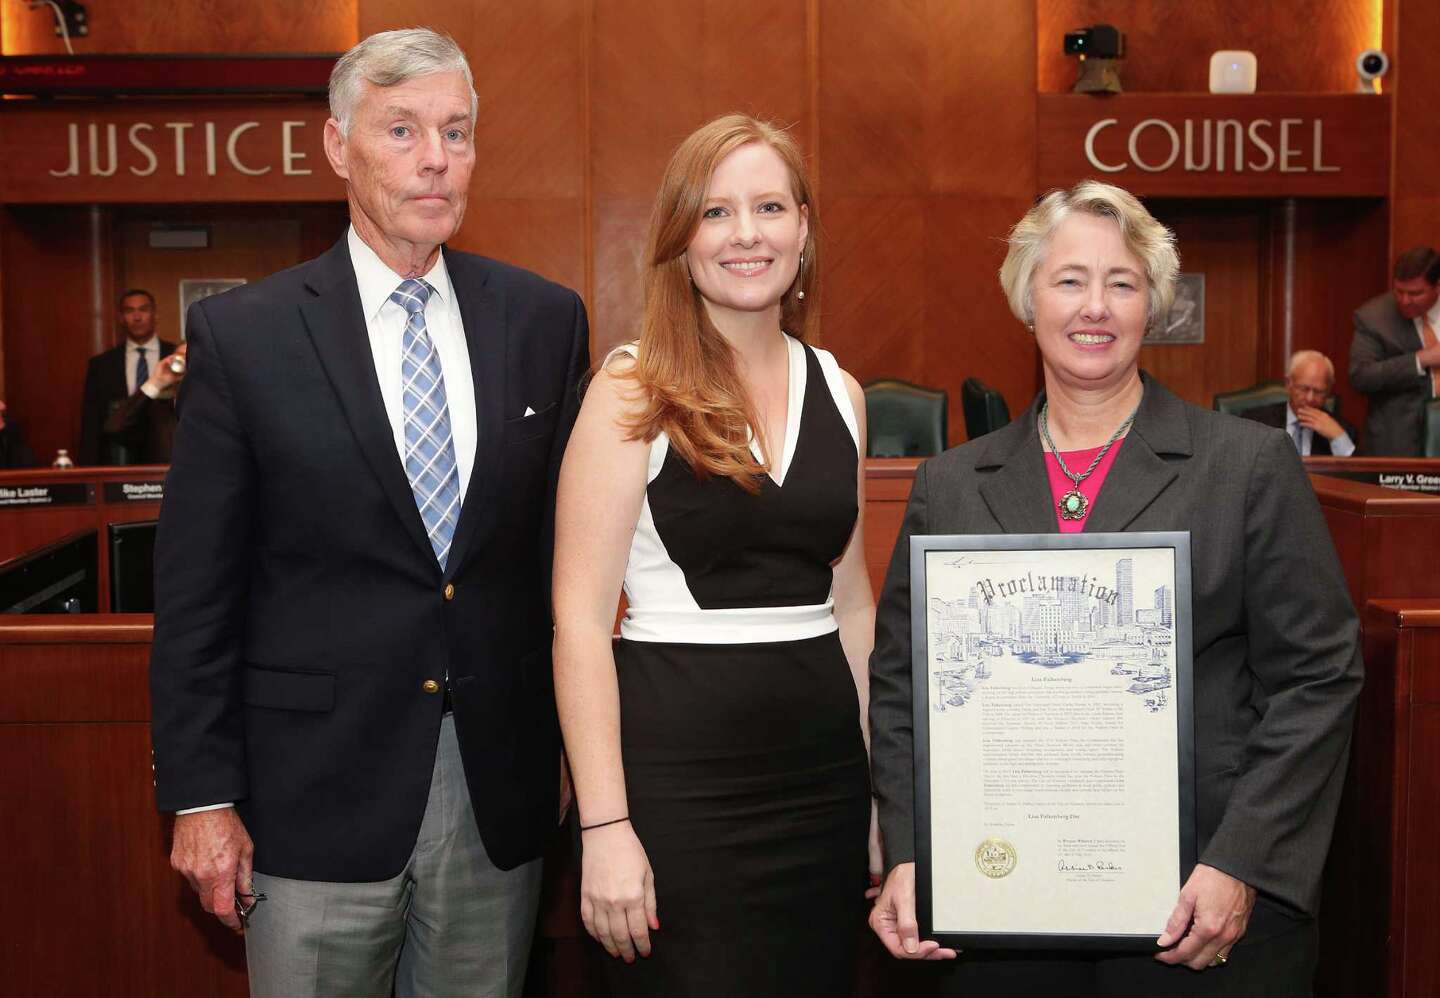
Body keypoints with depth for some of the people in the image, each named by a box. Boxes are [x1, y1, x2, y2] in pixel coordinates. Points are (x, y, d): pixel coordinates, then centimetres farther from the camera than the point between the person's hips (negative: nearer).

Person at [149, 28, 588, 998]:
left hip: (502, 784, 3)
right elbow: (197, 589, -3)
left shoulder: (546, 319, 2)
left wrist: (579, 740, 7)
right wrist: (201, 796, -4)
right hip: (318, 796, -2)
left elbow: (567, 543, 7)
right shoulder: (243, 333, -5)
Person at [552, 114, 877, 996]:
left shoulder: (839, 392, 8)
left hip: (822, 770, 5)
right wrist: (605, 826, -16)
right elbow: (580, 621, -11)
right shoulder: (634, 390, -7)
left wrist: (877, 777, 13)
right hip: (678, 767, -5)